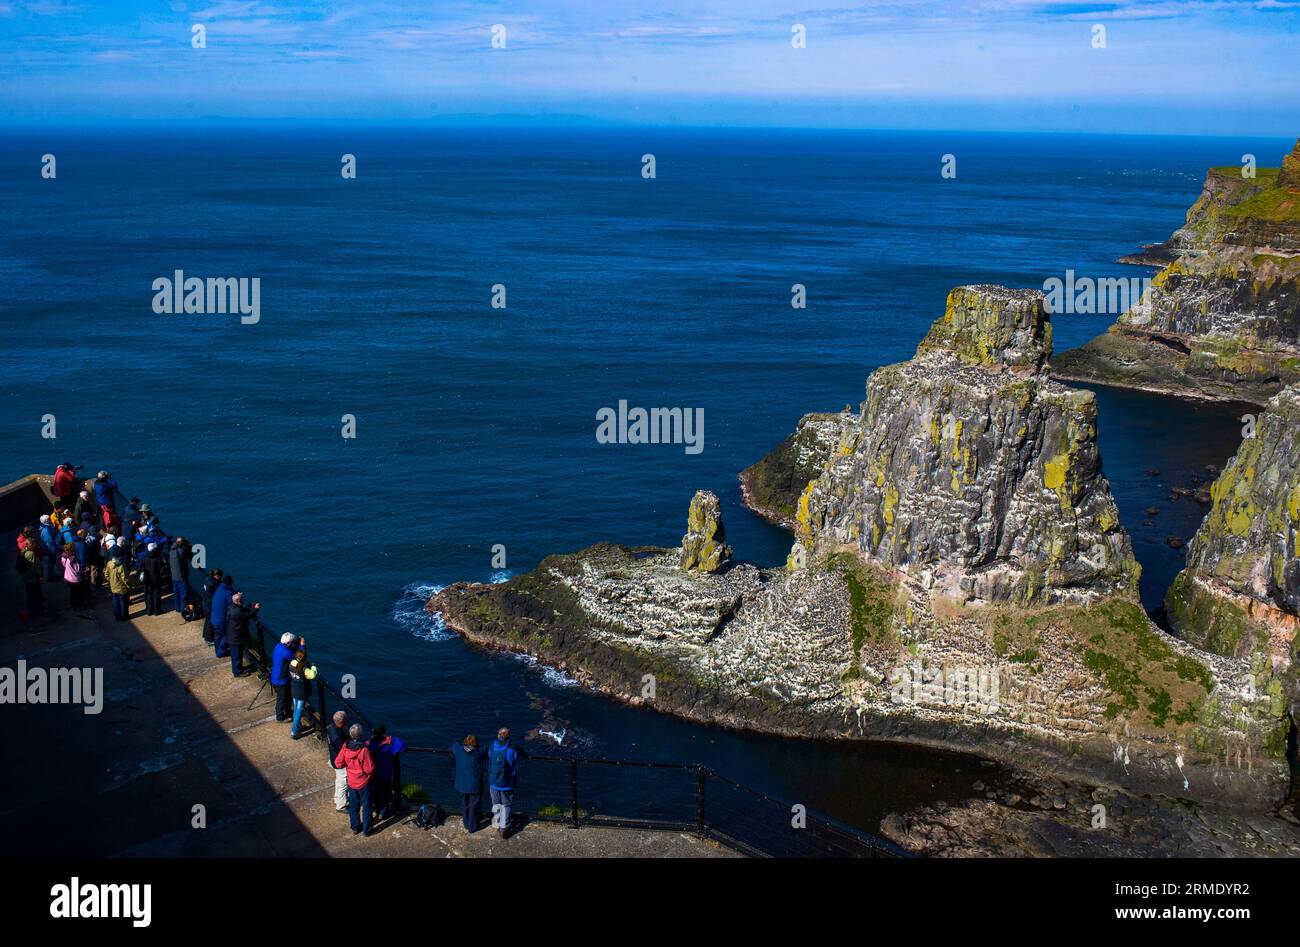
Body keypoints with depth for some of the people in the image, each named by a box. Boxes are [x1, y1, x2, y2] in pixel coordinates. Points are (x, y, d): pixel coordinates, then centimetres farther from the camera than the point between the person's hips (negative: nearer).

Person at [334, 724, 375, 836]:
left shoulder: (345, 747, -15)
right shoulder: (364, 749, -29)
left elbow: (338, 763, -6)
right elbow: (369, 769, -24)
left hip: (351, 782, 4)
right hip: (363, 782, -4)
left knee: (353, 805, 22)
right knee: (366, 806, 14)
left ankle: (355, 827, 35)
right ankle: (366, 829, 25)